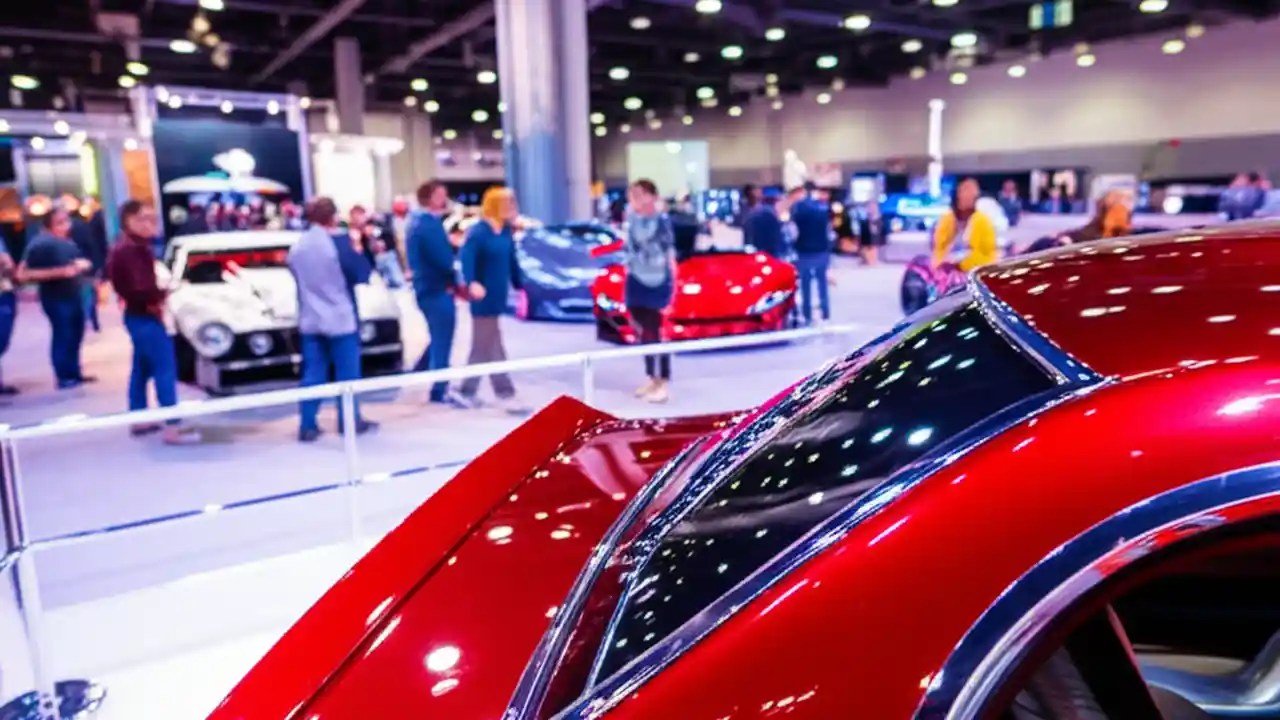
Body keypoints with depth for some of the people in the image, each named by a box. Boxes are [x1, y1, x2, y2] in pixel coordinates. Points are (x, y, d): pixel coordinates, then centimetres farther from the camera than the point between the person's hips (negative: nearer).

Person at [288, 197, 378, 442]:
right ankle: (350, 422, 12)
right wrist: (358, 252, 5)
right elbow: (362, 274, -10)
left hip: (309, 320, 5)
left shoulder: (297, 246, 8)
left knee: (313, 374, 7)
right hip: (341, 318, -5)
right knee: (347, 373, 5)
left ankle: (308, 426, 6)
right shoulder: (339, 241, -11)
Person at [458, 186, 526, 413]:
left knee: (482, 346, 14)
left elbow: (511, 261, 15)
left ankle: (468, 391, 25)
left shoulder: (506, 231, 8)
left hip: (498, 296, 8)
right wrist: (472, 283, -46)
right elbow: (467, 259, -29)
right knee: (492, 348, -2)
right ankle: (505, 395, 3)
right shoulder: (478, 232, -16)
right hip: (484, 297, -8)